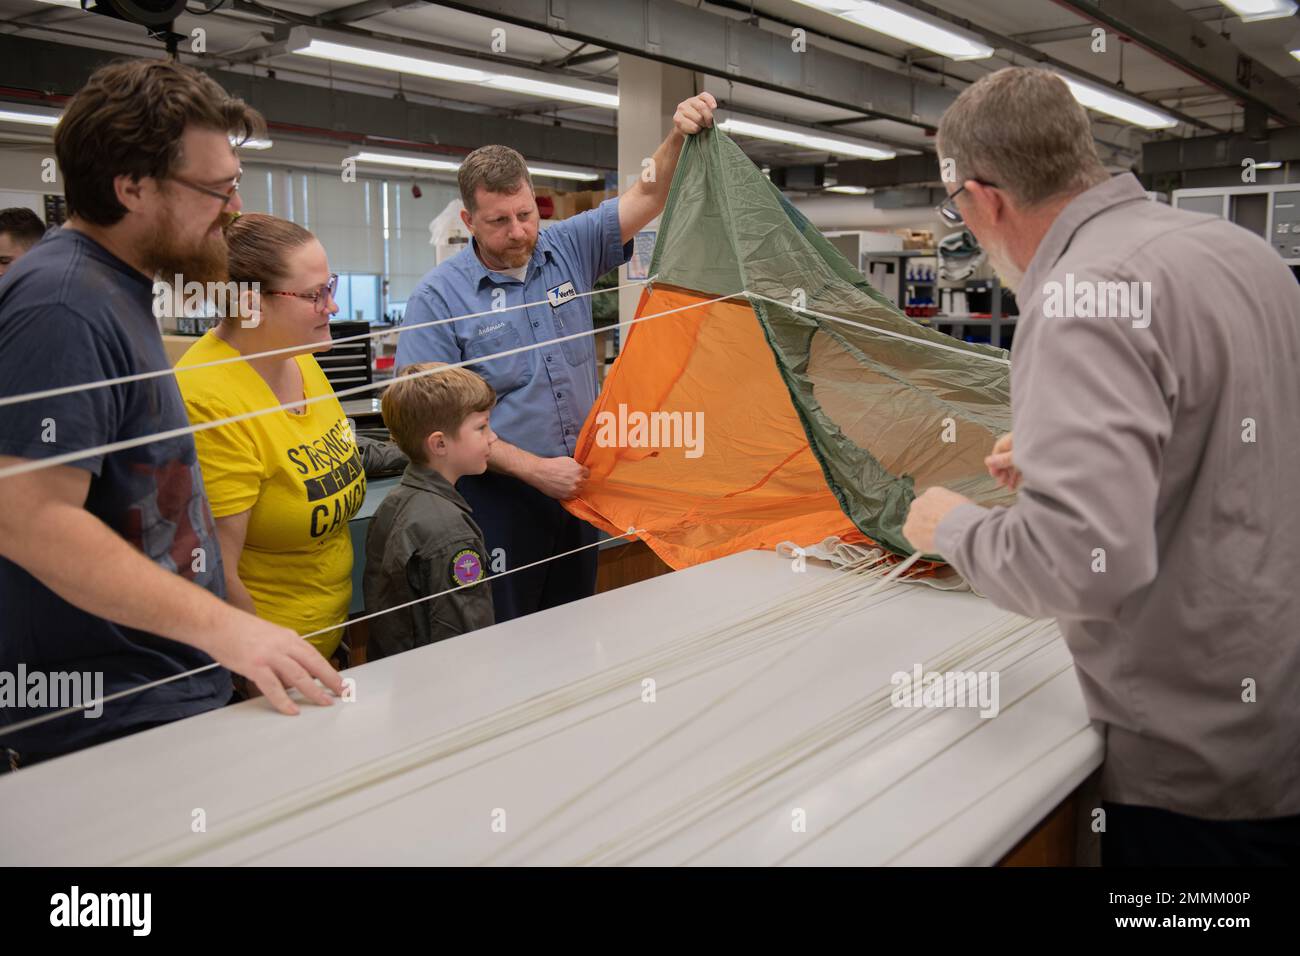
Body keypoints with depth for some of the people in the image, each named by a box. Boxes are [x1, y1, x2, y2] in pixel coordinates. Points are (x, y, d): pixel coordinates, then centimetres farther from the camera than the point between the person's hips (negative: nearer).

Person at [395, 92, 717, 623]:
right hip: (499, 497, -4)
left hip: (578, 484, 5)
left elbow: (647, 198, 0)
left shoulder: (569, 249, 2)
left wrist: (678, 136, -21)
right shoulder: (438, 296, -10)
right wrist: (534, 469, -19)